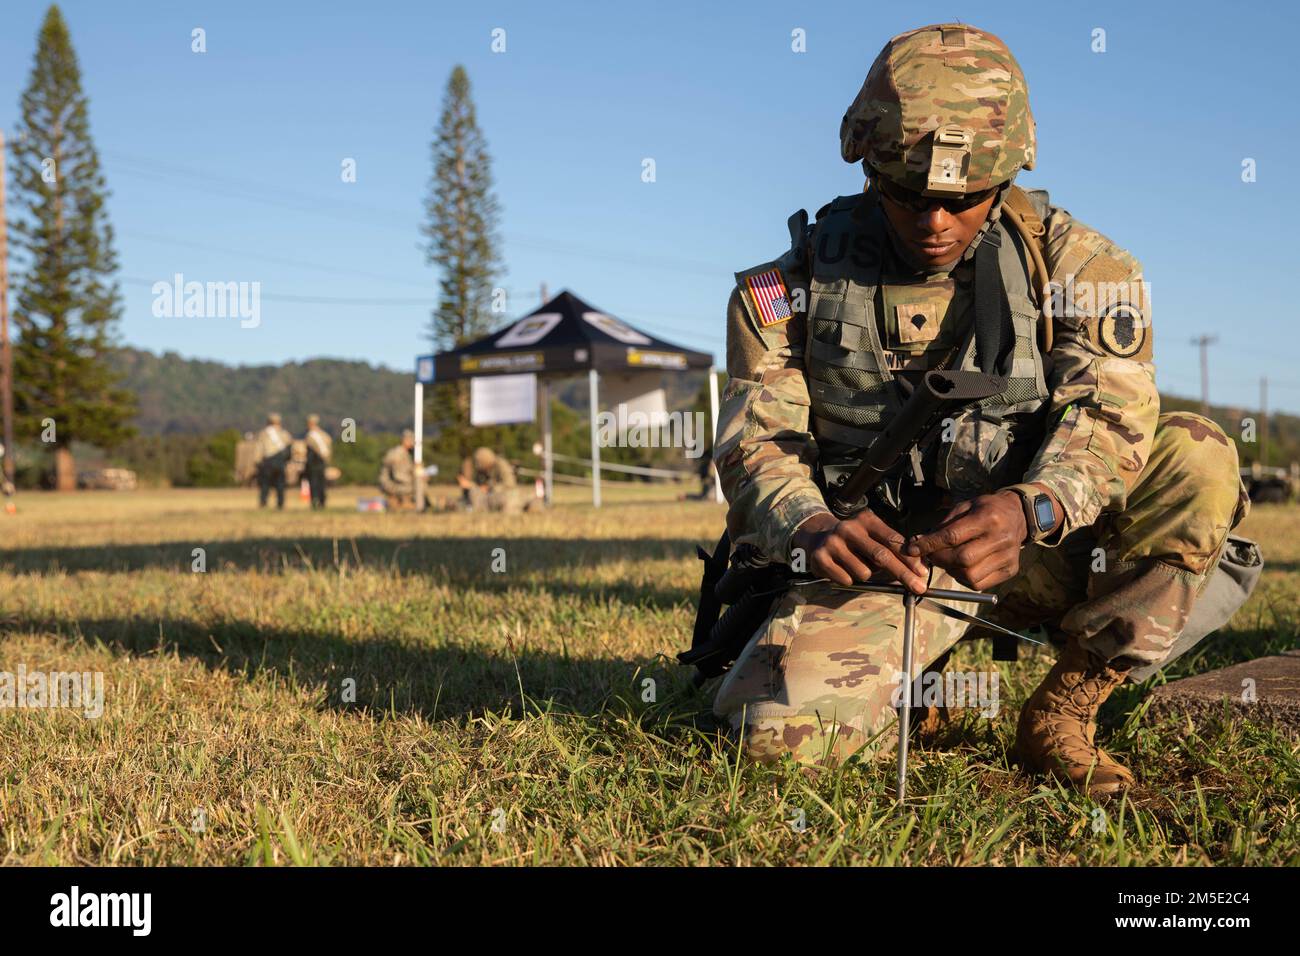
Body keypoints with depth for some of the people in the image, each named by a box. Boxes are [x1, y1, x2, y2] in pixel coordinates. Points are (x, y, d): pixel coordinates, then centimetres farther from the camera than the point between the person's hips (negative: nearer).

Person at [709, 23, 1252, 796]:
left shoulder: (1074, 264, -3)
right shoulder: (794, 286, -1)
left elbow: (1111, 415, -16)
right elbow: (756, 444, -8)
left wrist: (1029, 509, -39)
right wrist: (809, 530, -32)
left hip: (1036, 550, 1)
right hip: (881, 560, 0)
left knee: (1197, 458, -26)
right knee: (777, 727, -27)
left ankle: (1062, 711, -11)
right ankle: (938, 690, 10)